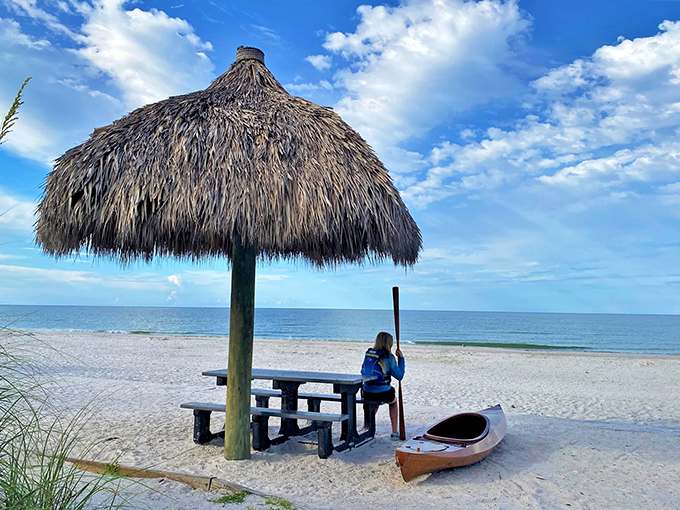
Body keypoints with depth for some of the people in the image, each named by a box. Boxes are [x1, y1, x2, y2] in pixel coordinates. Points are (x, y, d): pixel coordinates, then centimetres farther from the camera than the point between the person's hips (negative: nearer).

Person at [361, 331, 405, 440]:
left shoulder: (368, 354, 4)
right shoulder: (388, 357, -10)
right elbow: (399, 376, -1)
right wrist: (401, 359, 6)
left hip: (366, 393, 4)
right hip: (383, 394, -4)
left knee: (375, 400, 40)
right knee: (393, 401, 31)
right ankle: (394, 432, 28)